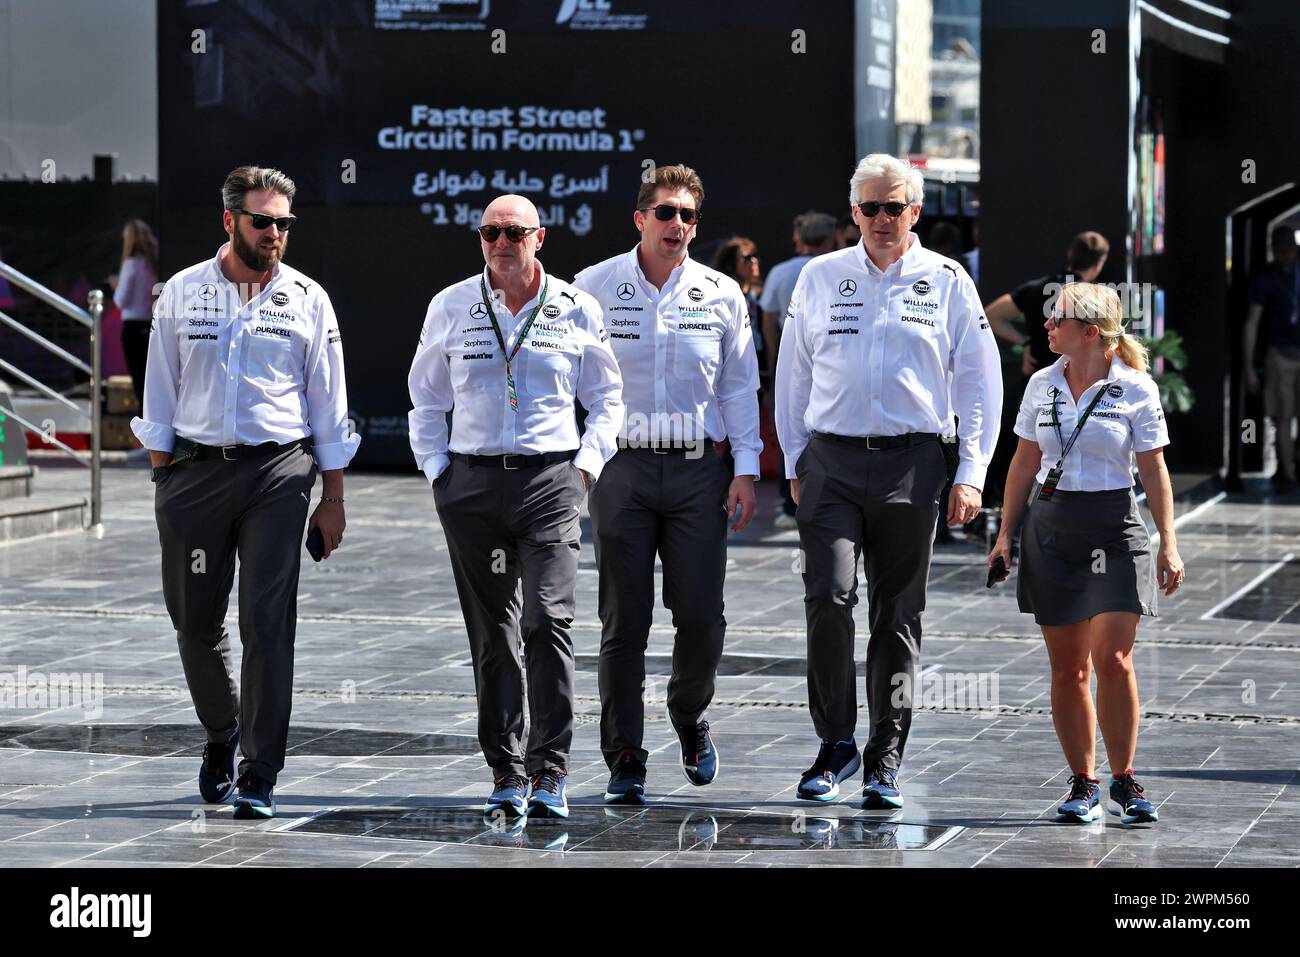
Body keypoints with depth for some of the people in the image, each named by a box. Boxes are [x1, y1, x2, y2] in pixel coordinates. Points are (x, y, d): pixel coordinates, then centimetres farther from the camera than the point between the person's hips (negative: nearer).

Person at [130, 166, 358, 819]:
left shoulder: (307, 300, 5)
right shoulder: (182, 294, 6)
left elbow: (328, 405, 8)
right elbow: (161, 395, 9)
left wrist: (332, 497, 6)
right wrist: (162, 479, 3)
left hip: (278, 472, -1)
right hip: (194, 469, 1)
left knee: (268, 621, -7)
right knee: (195, 619, 5)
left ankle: (259, 776, -3)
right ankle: (221, 731, 33)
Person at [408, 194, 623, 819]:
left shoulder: (575, 310, 4)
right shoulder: (450, 307, 8)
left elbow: (606, 399, 14)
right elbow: (426, 398, 17)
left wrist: (586, 465, 1)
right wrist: (437, 468, 6)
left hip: (549, 482, -2)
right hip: (471, 483, 2)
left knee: (548, 620, -14)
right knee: (491, 633, 4)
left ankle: (548, 772, -10)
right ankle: (506, 772, 11)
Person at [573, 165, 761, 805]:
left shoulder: (722, 296, 7)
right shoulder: (593, 288, 3)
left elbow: (740, 387, 11)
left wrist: (745, 468, 4)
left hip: (699, 467, 1)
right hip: (622, 469, -1)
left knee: (702, 615, -2)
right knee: (625, 620, -1)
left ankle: (689, 717, 27)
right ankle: (624, 759, 6)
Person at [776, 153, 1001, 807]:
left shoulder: (947, 282, 6)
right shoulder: (820, 278, 9)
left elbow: (978, 382, 7)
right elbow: (792, 374, 14)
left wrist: (970, 472, 1)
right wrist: (795, 463, 9)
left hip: (911, 465, 0)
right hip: (832, 463, 0)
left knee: (898, 615, 3)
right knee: (829, 594, -14)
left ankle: (885, 759, 10)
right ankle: (835, 745, -3)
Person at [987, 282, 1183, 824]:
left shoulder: (1135, 389, -4)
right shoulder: (1042, 386, 8)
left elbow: (1154, 471, -1)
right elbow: (1025, 463, 15)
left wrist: (1168, 544, -4)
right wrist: (1006, 534, 12)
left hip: (1114, 531, -4)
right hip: (1051, 530, 4)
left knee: (1112, 659, -12)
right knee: (1067, 667, 3)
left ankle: (1124, 780, 2)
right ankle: (1083, 784, 11)